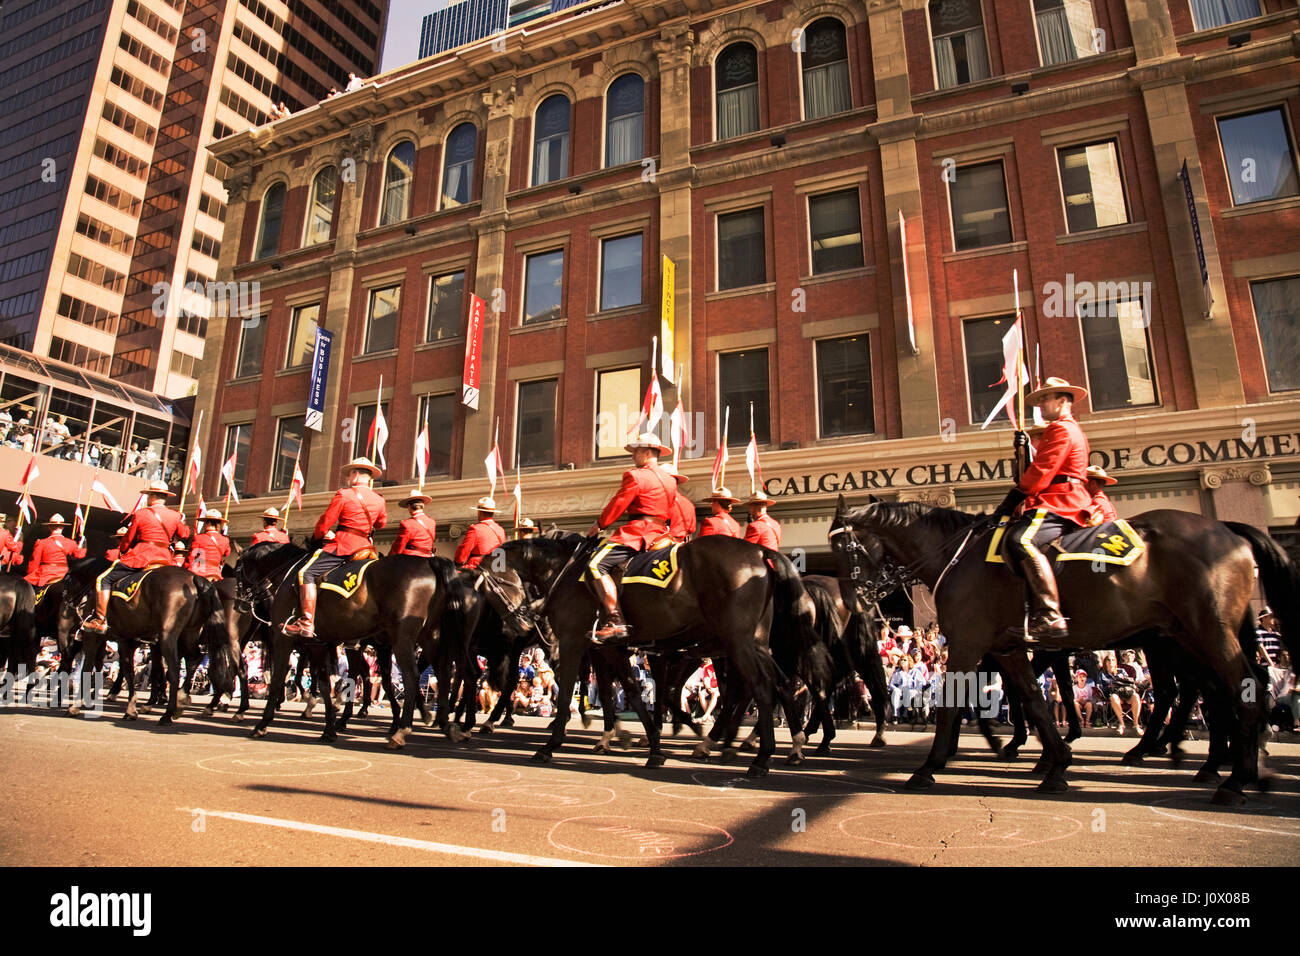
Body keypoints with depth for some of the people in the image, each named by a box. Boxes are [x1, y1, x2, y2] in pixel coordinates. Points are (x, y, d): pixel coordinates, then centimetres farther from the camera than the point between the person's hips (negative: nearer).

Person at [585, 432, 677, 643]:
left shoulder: (635, 476, -7)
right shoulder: (670, 480, 18)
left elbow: (617, 505, -6)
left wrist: (599, 525, 7)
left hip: (638, 532, -10)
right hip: (661, 534, 10)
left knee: (596, 565, -20)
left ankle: (616, 622, -28)